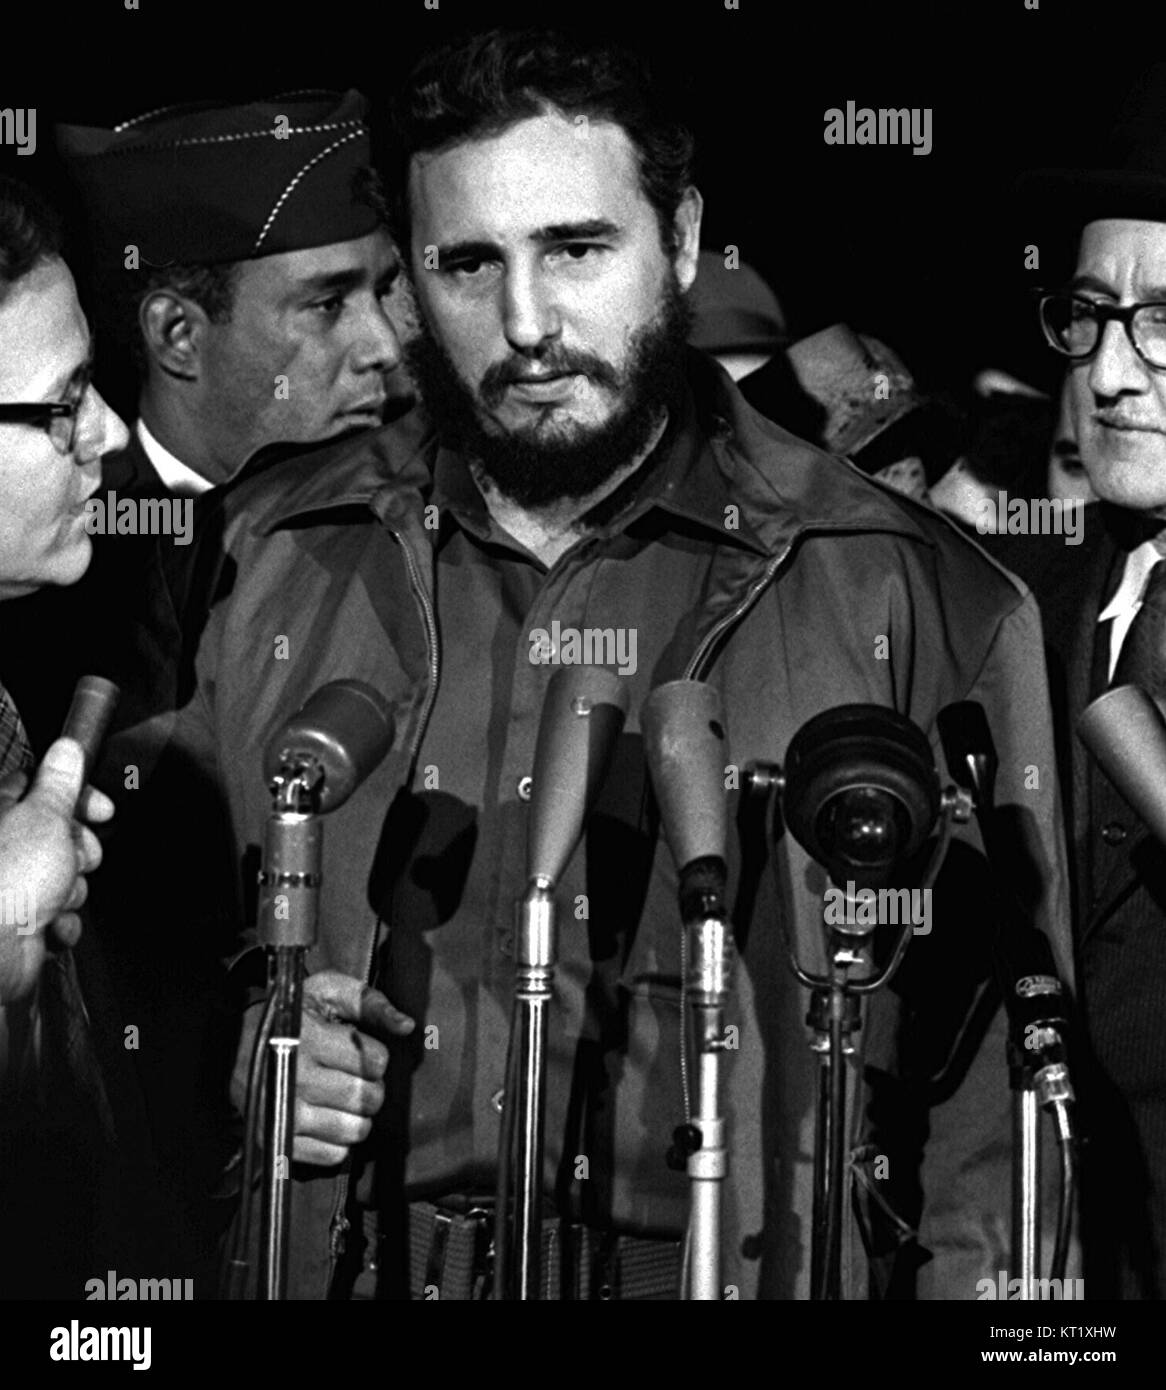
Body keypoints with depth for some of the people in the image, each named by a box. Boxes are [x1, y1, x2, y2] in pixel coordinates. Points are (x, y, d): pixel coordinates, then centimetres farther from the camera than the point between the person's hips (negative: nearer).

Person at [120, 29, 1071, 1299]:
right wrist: (226, 1046, -1)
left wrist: (969, 1286, -9)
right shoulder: (266, 565, 7)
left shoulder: (905, 599, 1)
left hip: (748, 1272, -1)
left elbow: (990, 1075, 2)